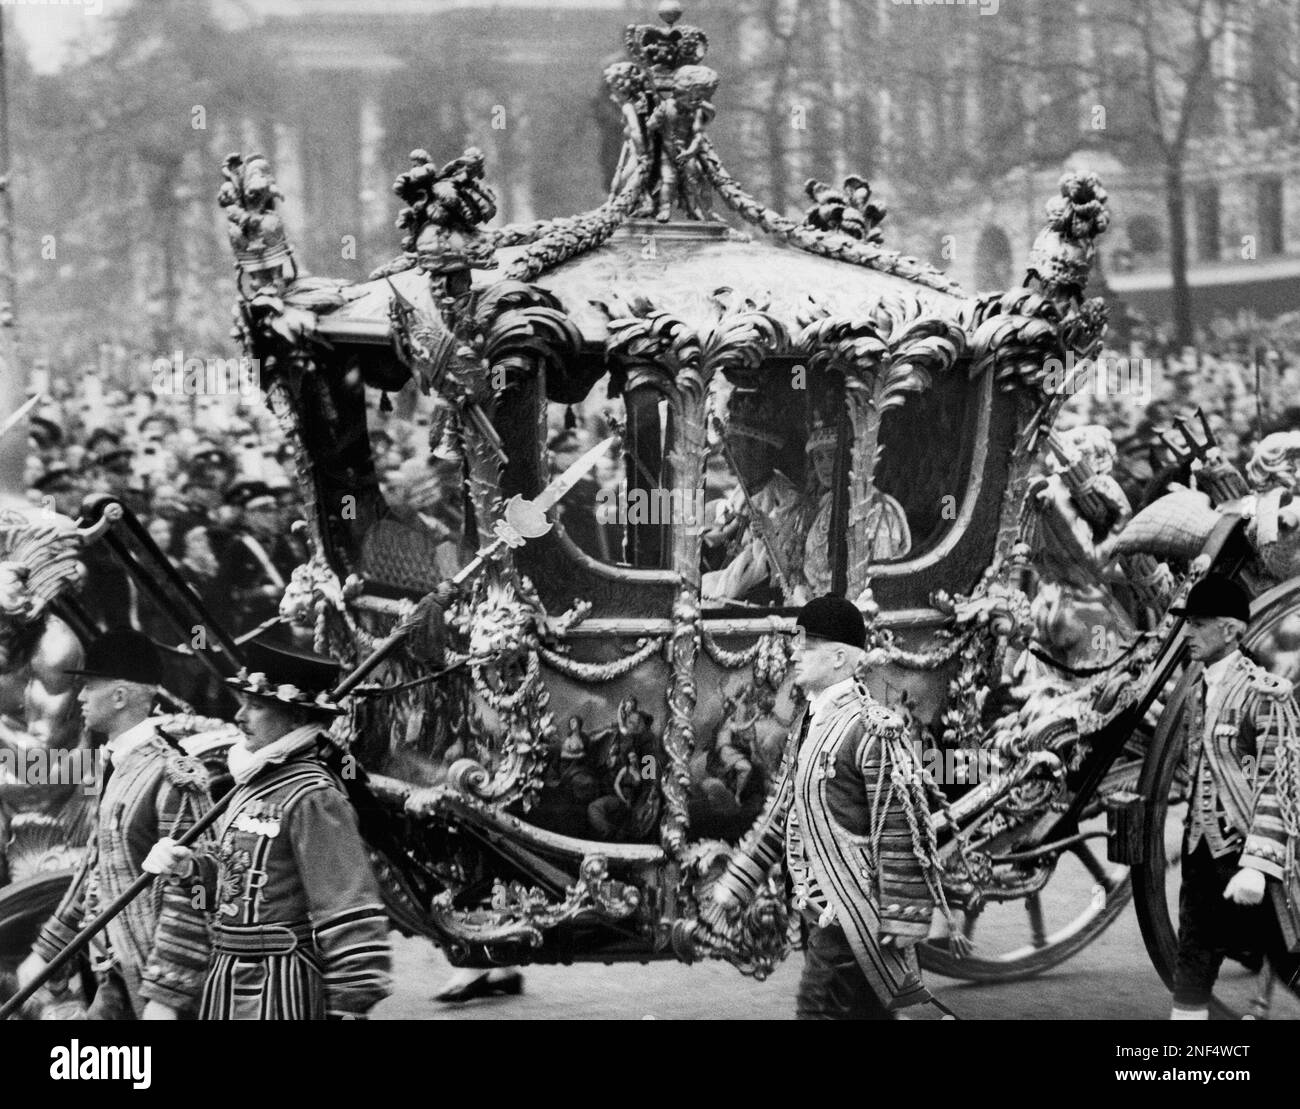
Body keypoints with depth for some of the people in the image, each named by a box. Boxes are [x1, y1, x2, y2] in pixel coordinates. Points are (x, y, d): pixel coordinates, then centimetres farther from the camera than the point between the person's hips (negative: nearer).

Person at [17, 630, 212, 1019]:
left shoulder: (175, 777, -17)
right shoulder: (117, 768, 12)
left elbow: (189, 895, -20)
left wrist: (164, 996, -22)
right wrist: (45, 952, 21)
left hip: (159, 973, -8)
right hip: (117, 974, 9)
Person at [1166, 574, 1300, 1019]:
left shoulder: (1264, 693, -14)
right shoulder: (1199, 686, 10)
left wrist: (1256, 866, -22)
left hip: (1246, 850, -7)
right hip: (1201, 850, 7)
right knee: (1191, 967, 8)